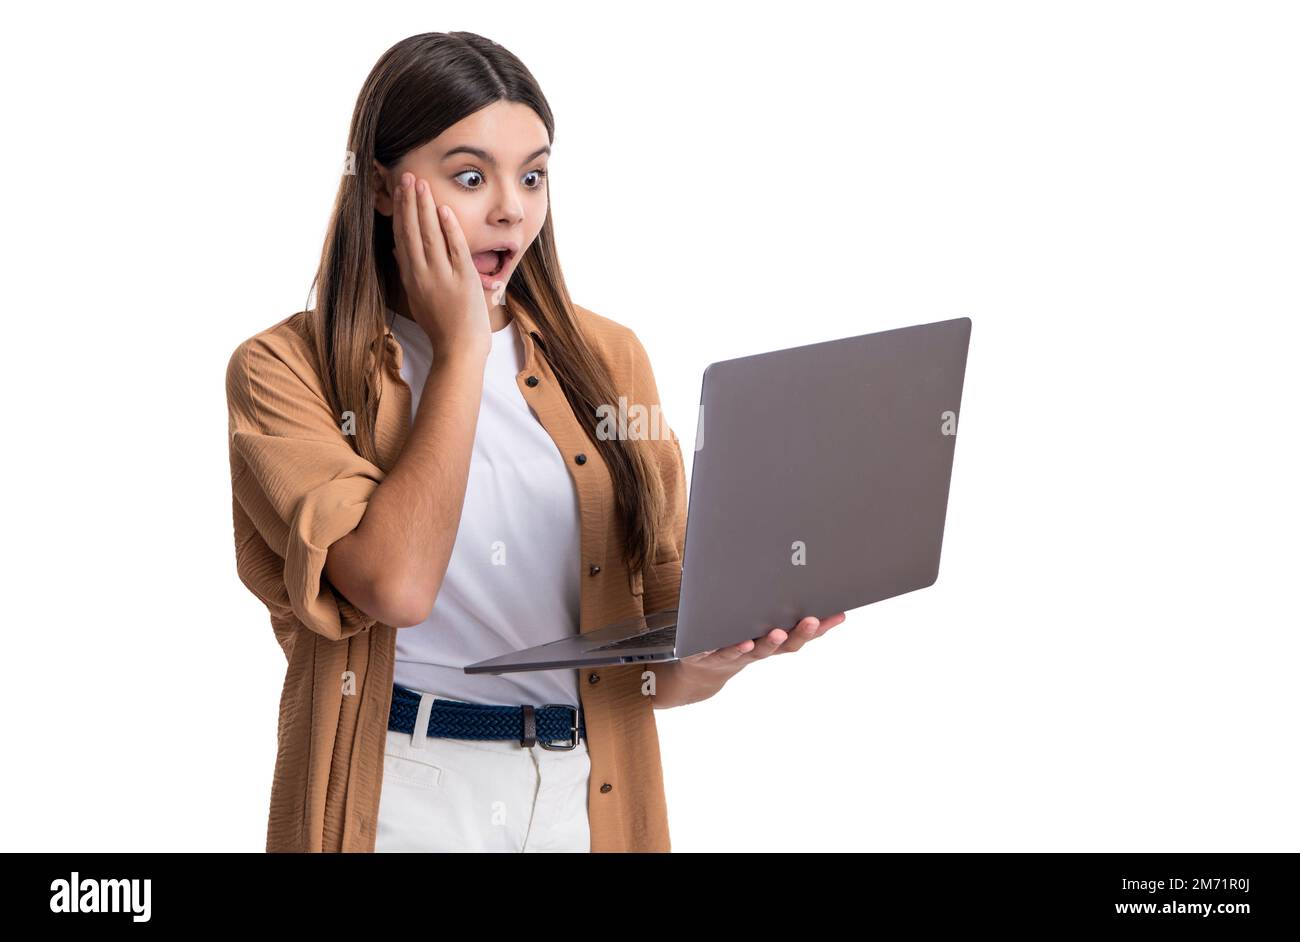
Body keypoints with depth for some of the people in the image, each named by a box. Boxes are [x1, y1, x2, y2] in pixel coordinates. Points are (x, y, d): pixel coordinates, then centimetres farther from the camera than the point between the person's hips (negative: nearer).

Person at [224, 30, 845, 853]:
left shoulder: (607, 358, 7)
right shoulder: (286, 370, -4)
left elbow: (669, 595, 8)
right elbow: (395, 585, -17)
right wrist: (460, 347, -9)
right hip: (395, 794, -4)